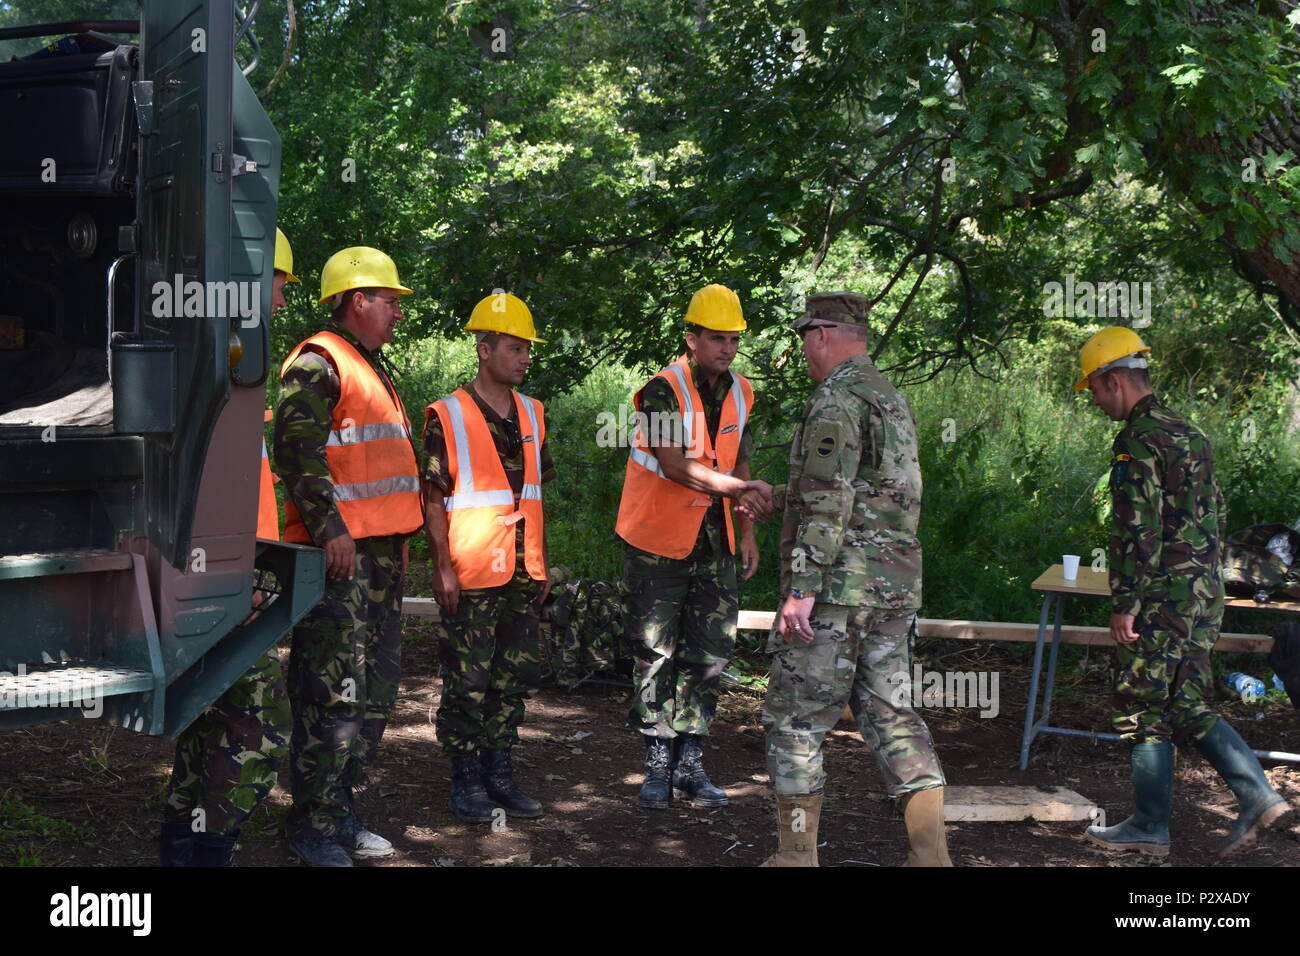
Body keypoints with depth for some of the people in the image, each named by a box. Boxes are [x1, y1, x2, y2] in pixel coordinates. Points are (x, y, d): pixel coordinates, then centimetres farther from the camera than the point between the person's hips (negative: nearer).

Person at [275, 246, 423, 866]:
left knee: (375, 691, 13)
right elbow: (297, 449, -19)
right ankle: (313, 828, -1)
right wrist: (330, 529, -22)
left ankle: (341, 810, 22)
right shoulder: (317, 363, -8)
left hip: (380, 553, 10)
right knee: (333, 693, -9)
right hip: (339, 555, -10)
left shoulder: (372, 370, 23)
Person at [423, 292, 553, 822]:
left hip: (522, 575, 6)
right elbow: (433, 499, -7)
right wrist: (443, 568, -13)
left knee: (516, 675, 11)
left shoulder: (531, 414, 13)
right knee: (469, 681, 0)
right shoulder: (447, 417, -6)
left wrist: (542, 562, 16)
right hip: (472, 576, -6)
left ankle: (499, 769, 23)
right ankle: (466, 779, 11)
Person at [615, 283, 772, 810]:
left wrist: (746, 533, 14)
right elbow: (674, 464, -25)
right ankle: (658, 766, 11)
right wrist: (740, 488, -34)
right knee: (655, 653, 1)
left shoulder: (740, 393, 7)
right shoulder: (663, 391, -14)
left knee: (708, 655, 6)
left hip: (713, 543, 6)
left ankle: (690, 765, 15)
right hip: (658, 541, -6)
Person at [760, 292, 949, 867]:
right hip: (896, 588, 9)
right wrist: (777, 495, 36)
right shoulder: (894, 399, 17)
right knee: (890, 713, 11)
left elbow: (828, 505, -20)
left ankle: (797, 855, 7)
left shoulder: (836, 399, -13)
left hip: (836, 587, -9)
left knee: (796, 720, 2)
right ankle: (931, 852, 7)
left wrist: (800, 590, -20)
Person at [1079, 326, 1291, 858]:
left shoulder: (1139, 440, -15)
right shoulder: (1187, 432, 15)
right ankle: (1258, 797, 7)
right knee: (1187, 706, 14)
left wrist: (1124, 605, -17)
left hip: (1163, 599, -9)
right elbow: (1215, 516, 20)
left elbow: (1138, 532, -20)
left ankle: (1149, 828, 9)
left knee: (1143, 711, 1)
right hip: (1203, 595, 9)